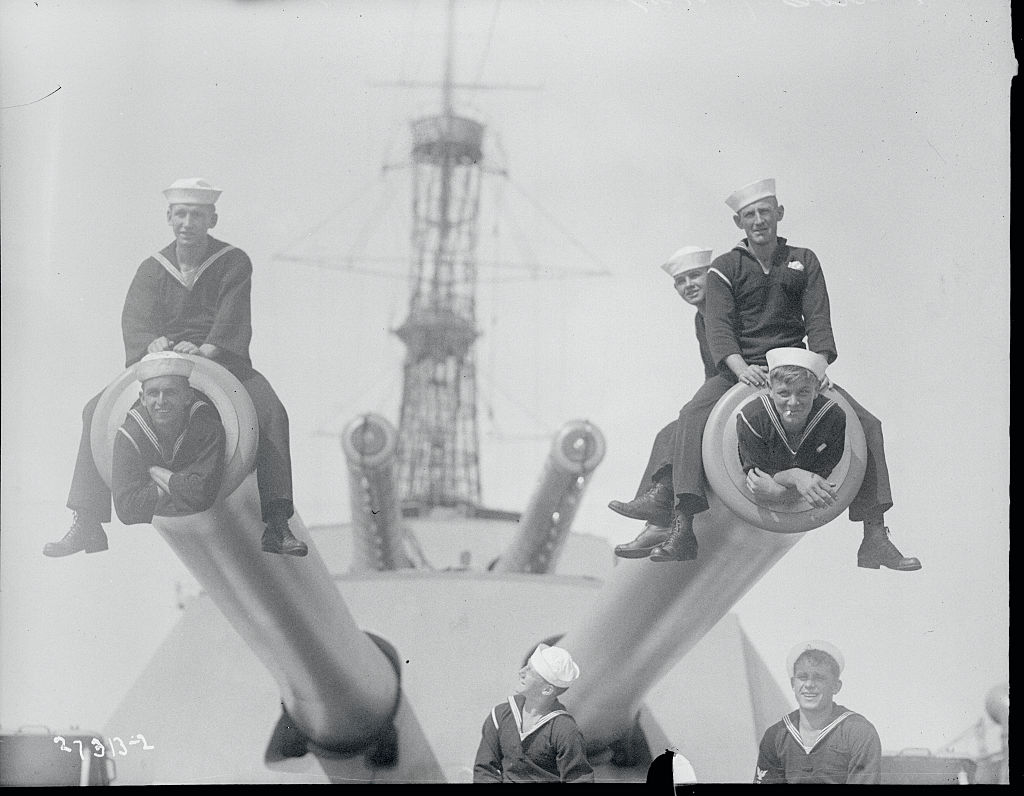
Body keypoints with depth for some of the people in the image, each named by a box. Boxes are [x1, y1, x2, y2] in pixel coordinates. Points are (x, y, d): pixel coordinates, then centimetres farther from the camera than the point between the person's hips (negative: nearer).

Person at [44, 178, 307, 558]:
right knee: (96, 410, -19)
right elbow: (134, 320, -3)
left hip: (222, 363, -2)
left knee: (271, 412, -32)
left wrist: (204, 350, -33)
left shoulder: (234, 263, 3)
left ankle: (277, 524, -30)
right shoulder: (152, 269, 11)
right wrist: (153, 343, -28)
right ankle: (87, 525, -15)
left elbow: (233, 319, -12)